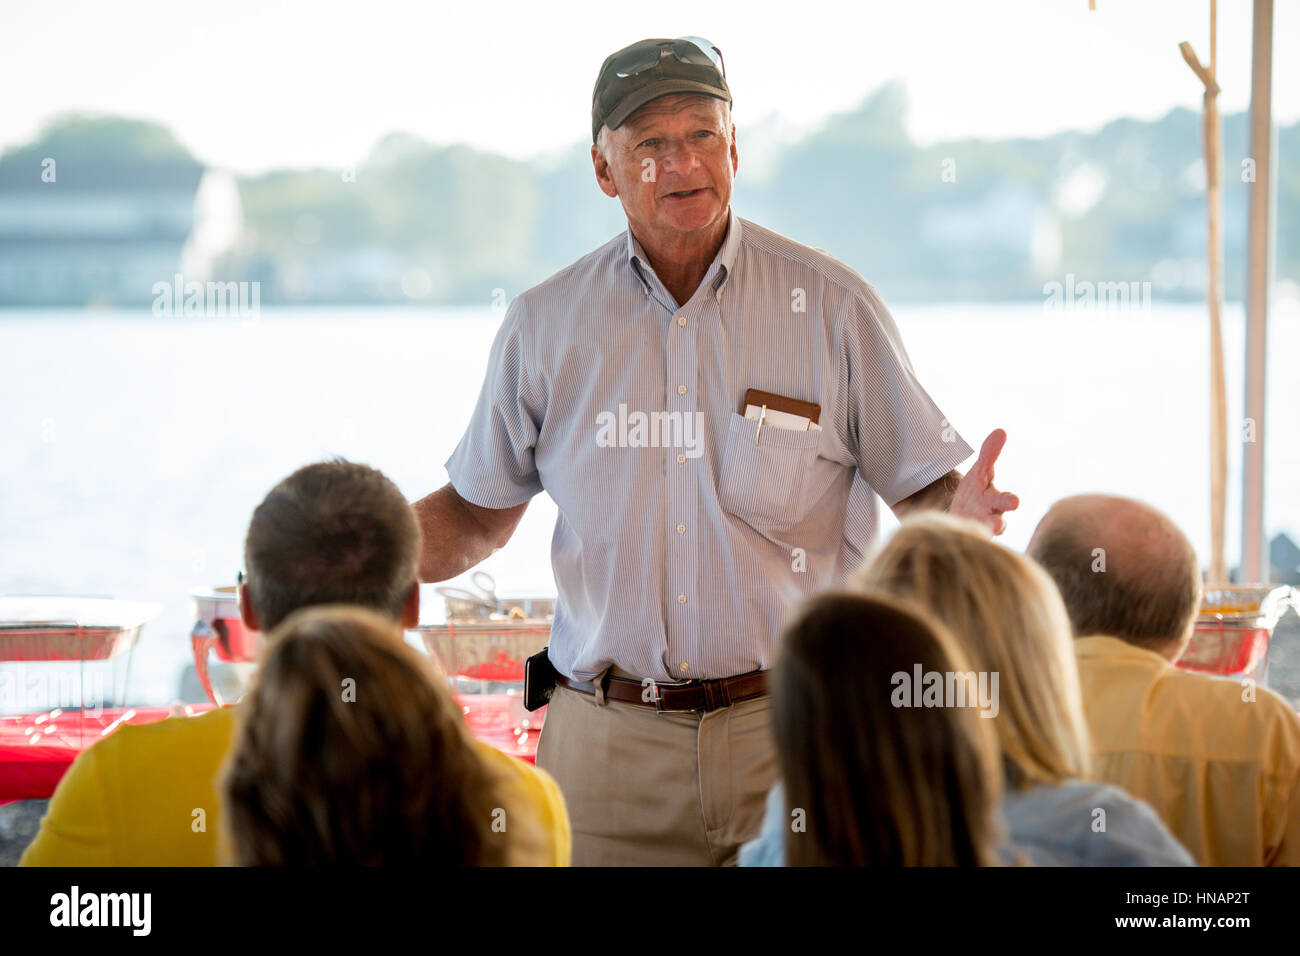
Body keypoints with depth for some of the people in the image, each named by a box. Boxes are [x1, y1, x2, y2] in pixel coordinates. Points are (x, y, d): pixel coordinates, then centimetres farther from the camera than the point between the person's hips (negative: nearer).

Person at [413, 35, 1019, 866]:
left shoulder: (832, 307, 0)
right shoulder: (546, 324, 6)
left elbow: (920, 486, 3)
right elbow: (478, 513, 14)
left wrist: (959, 512, -21)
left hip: (791, 734, -1)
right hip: (608, 745, 1)